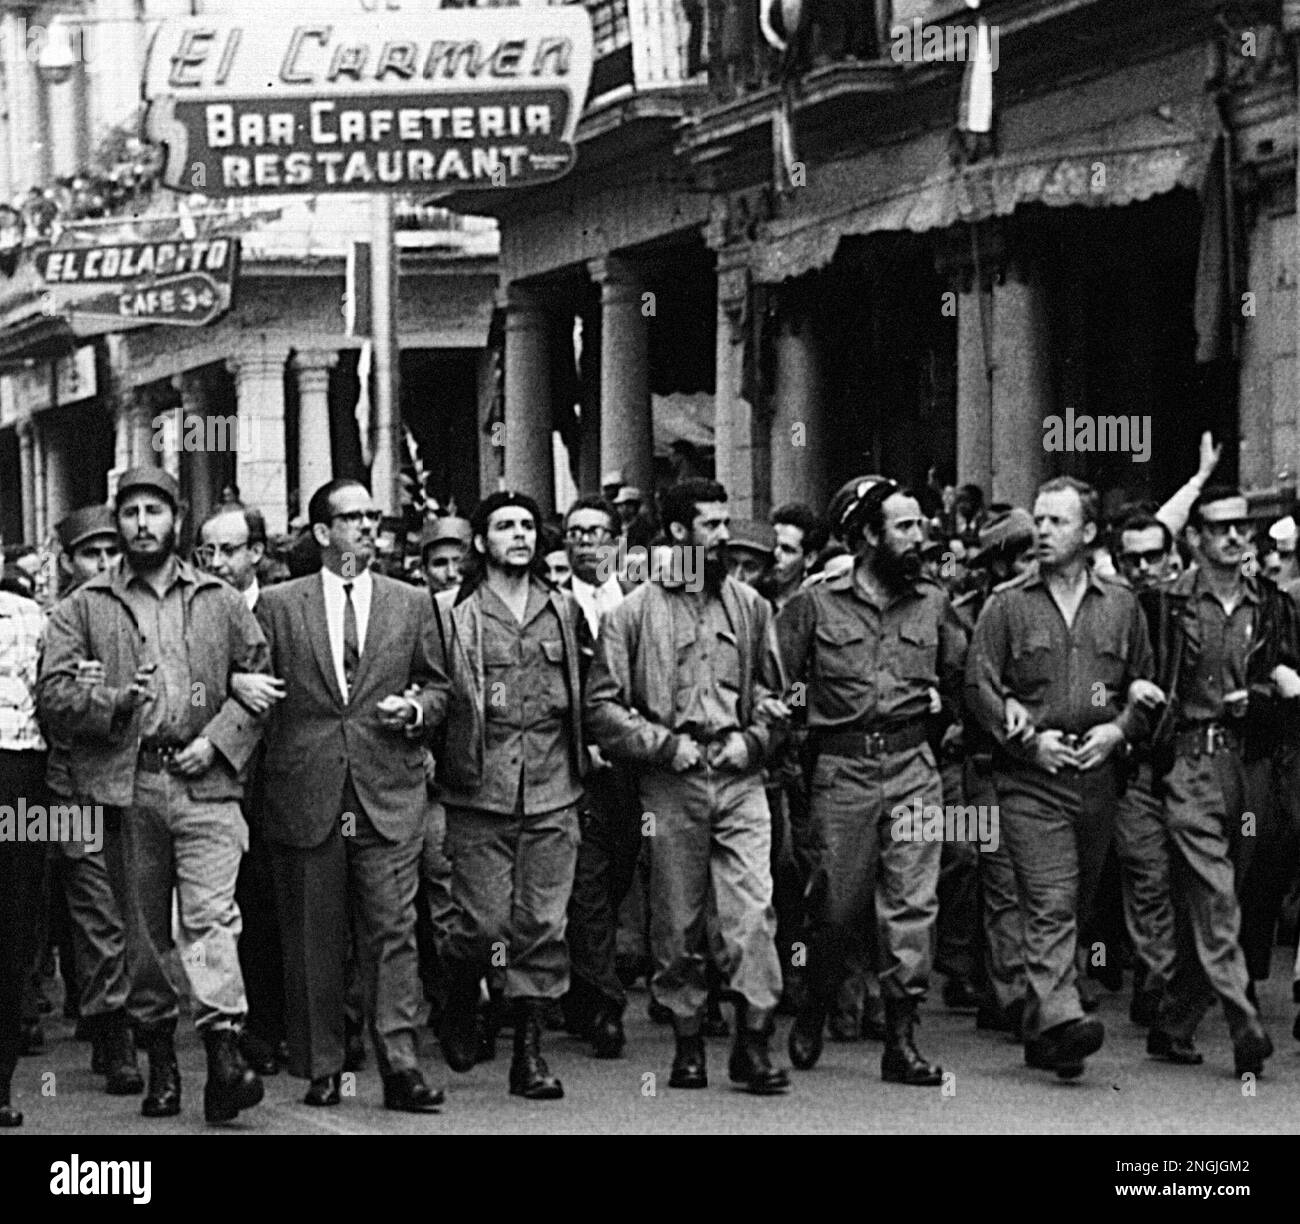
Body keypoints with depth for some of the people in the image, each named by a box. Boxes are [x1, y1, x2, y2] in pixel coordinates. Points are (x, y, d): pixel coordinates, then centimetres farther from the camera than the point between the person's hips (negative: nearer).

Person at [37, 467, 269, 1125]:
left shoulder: (220, 602, 14)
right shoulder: (83, 607, 10)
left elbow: (260, 680, 11)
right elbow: (53, 694, 2)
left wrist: (216, 741, -3)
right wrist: (117, 701, -15)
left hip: (205, 781, -1)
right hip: (125, 786, 1)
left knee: (211, 913, -15)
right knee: (140, 928, 4)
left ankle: (225, 1053, -23)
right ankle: (160, 1062, 13)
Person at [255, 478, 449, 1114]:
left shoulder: (412, 604, 11)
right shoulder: (278, 605, 6)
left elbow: (436, 685, 16)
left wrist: (417, 710, -3)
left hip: (389, 796, 0)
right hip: (305, 795, 0)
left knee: (392, 931, -7)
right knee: (313, 940, 4)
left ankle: (400, 1066, -9)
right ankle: (320, 1068, 11)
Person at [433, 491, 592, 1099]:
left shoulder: (564, 611, 10)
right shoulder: (456, 616, -1)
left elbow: (588, 686, 20)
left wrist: (583, 749, 11)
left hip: (552, 796, 3)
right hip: (481, 796, -3)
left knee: (542, 927, 0)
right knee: (485, 923, -5)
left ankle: (529, 1049, 6)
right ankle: (460, 1002, 25)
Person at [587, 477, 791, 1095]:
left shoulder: (749, 605, 12)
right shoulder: (633, 612, 2)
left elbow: (773, 692, 18)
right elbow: (602, 707, 0)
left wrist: (753, 739, 0)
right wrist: (667, 745, -8)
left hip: (739, 777, 1)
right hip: (670, 783, -1)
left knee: (753, 910, -10)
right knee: (676, 922, 4)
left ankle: (754, 1043, -8)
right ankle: (687, 1042, 14)